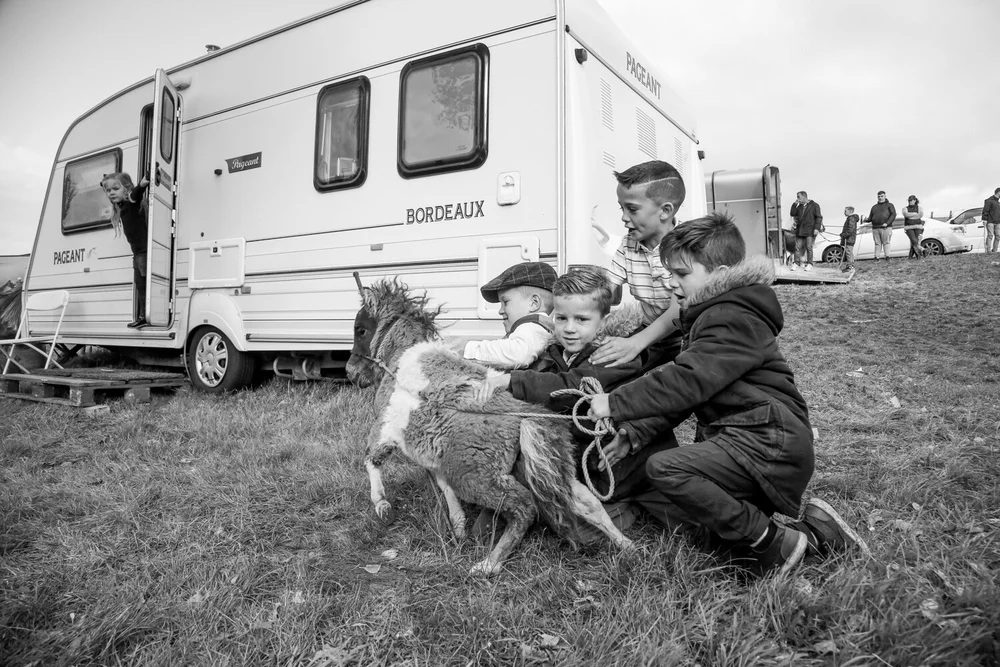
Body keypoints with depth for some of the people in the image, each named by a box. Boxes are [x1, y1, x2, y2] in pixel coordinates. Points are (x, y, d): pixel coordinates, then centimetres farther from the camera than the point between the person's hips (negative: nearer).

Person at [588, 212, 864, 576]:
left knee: (664, 468, -26)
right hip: (741, 438, 11)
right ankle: (808, 530, 11)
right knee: (679, 519, 11)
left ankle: (773, 543, -11)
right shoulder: (711, 314, 18)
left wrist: (616, 403, -22)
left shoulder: (734, 318, -15)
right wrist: (629, 432, 8)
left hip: (768, 443, -11)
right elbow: (682, 396, 17)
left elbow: (686, 381, -27)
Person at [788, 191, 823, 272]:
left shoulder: (814, 205, 0)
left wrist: (816, 228, -15)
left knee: (809, 247, -4)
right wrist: (795, 204, 2)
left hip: (810, 231, -5)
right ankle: (796, 263, 7)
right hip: (800, 230, 5)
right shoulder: (799, 206, 16)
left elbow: (819, 217, -4)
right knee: (798, 247, 1)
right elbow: (793, 214, 12)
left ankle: (809, 264, 2)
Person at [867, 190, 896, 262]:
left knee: (886, 242, -9)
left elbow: (893, 215, -2)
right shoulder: (874, 207, 22)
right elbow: (870, 218, 19)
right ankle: (876, 257, -1)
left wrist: (887, 223, -17)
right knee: (877, 243, 1)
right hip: (875, 228, 4)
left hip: (886, 228, -4)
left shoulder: (889, 205, 10)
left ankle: (887, 257, -13)